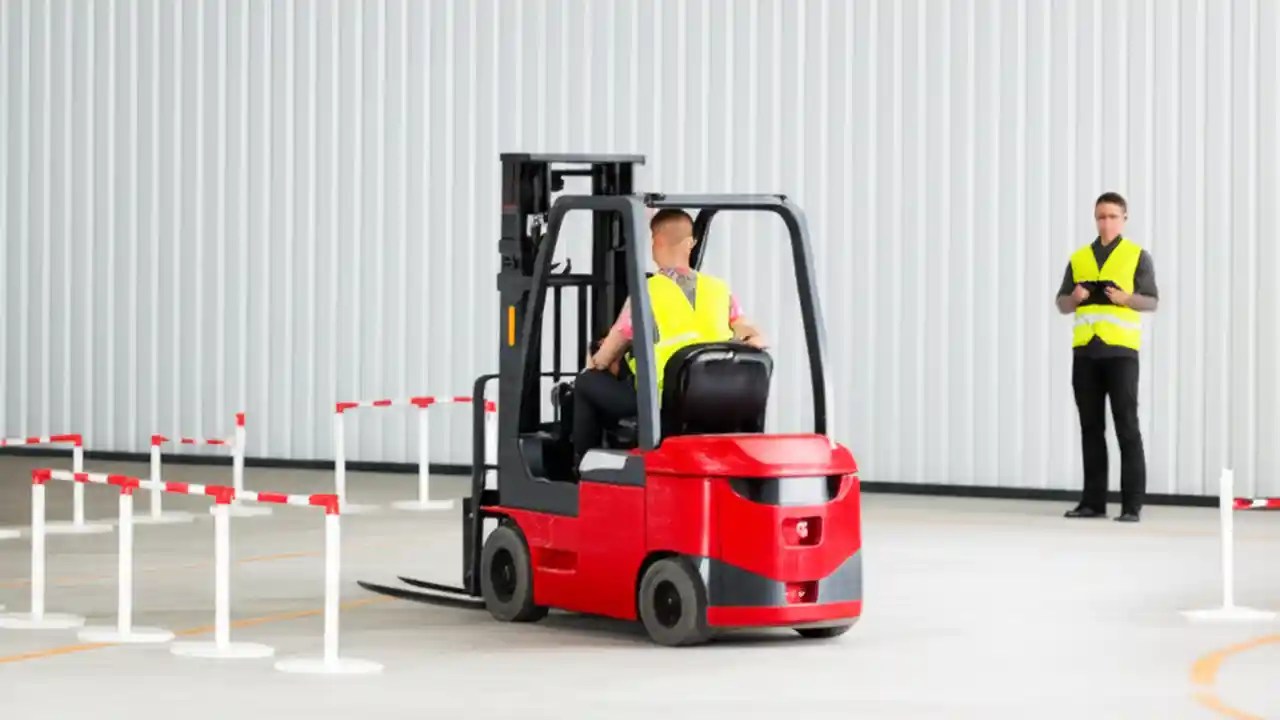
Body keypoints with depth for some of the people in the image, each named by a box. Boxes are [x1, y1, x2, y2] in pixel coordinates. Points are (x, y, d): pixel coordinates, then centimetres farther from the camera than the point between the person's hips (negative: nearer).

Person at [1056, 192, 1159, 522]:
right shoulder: (1079, 258, 14)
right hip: (1085, 349, 4)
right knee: (1091, 426, 7)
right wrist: (1075, 297, -7)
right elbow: (1061, 304, 15)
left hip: (1120, 349, -4)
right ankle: (1093, 501, 12)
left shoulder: (1137, 256, 4)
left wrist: (1126, 298, -19)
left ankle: (1132, 504, -4)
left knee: (1126, 426, -5)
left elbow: (1152, 301, -1)